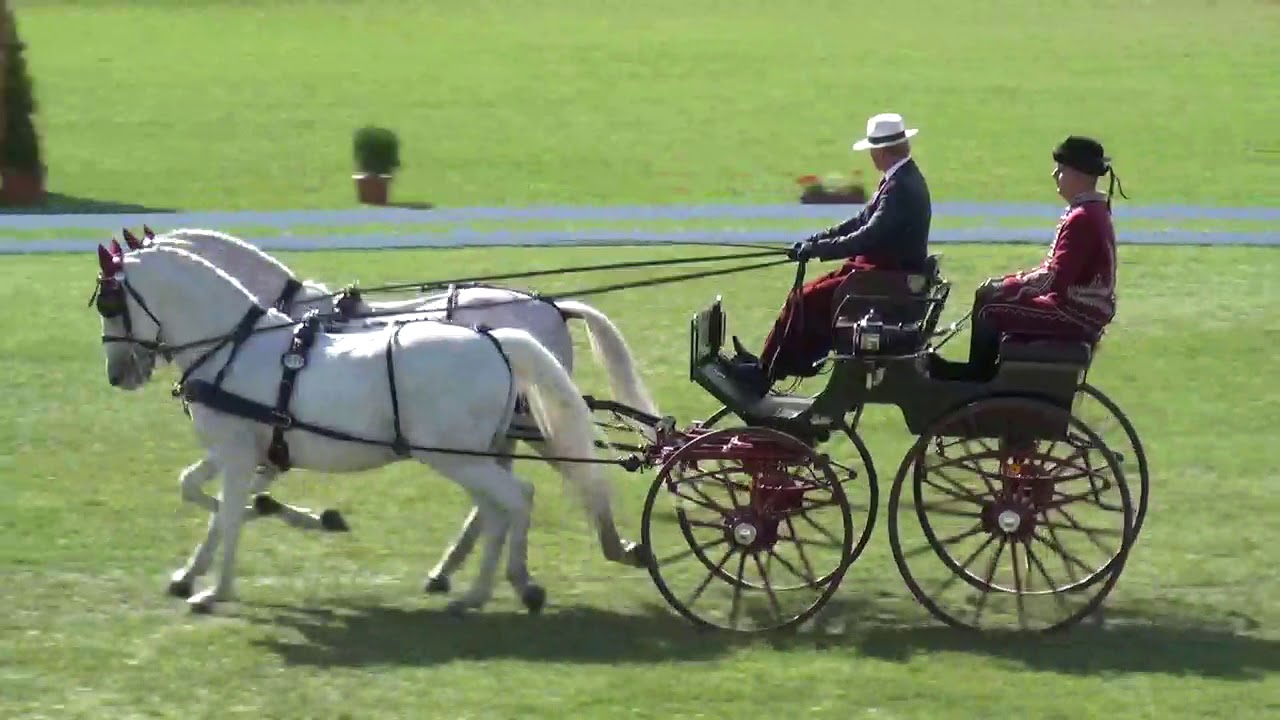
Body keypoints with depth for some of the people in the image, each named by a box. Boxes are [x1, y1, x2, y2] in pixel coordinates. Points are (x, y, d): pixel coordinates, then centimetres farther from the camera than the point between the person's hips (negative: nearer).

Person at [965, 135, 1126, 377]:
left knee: (989, 313, -9)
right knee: (987, 296, 15)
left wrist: (1007, 286, -16)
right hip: (1078, 305, 10)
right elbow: (1055, 268, 17)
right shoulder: (1091, 211, 10)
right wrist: (1009, 282, 8)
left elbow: (1053, 279, -26)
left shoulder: (1082, 219, -22)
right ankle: (977, 375, 21)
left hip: (1077, 316, -10)